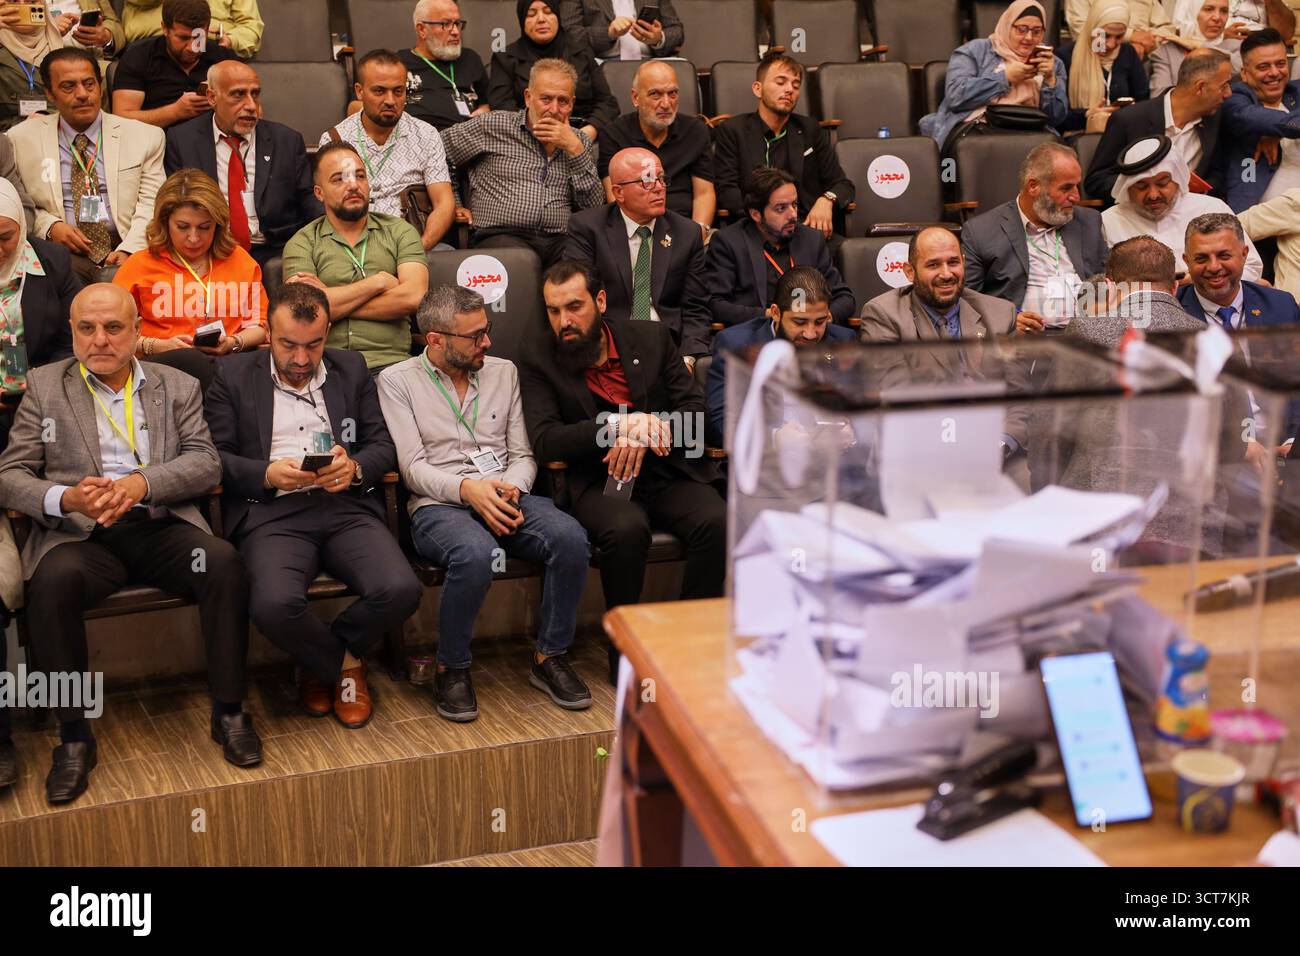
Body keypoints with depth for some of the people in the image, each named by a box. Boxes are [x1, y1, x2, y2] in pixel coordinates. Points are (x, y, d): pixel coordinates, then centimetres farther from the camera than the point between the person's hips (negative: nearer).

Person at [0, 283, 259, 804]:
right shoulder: (44, 386, 13)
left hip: (162, 526, 1)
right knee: (53, 579, -34)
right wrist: (66, 499, -16)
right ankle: (74, 735, -19)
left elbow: (206, 463, 2)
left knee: (223, 560, -29)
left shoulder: (178, 386, 15)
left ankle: (229, 711, -14)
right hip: (81, 532, -1)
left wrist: (141, 483, -17)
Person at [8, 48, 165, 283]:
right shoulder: (21, 139, 13)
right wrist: (50, 226, -6)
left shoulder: (145, 136, 11)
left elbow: (150, 203, 3)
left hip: (121, 251, 1)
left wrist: (129, 250, -14)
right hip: (62, 252, 0)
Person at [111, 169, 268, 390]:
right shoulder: (140, 264, 12)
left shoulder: (239, 260, 18)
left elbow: (258, 324, 18)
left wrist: (233, 343, -4)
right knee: (188, 360, -39)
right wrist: (157, 346, -7)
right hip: (165, 363, -1)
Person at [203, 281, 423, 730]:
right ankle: (344, 665, 2)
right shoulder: (233, 377, 12)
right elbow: (215, 456, 5)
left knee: (401, 590, -26)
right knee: (274, 605, -33)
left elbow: (383, 445, 15)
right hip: (272, 513, -2)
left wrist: (355, 468, -8)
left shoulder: (351, 369, 19)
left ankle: (322, 663, 6)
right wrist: (267, 474, -13)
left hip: (347, 507, 2)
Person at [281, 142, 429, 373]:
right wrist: (379, 282, -1)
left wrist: (333, 300, -2)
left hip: (389, 361, 0)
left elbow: (413, 297, -3)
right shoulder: (302, 243, 11)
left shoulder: (400, 232, 14)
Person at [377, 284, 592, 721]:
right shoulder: (397, 381, 5)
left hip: (506, 499, 4)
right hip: (438, 506, -4)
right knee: (476, 553, -39)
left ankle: (550, 657, -9)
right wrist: (468, 489, -21)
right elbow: (413, 467, -4)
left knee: (571, 537, -27)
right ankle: (451, 669, -14)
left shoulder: (503, 372, 17)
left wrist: (512, 488, -9)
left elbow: (522, 454, 15)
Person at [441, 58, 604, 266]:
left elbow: (595, 207, 10)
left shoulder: (580, 141, 21)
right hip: (501, 235, -3)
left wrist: (574, 149, 2)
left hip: (559, 241, 3)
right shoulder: (494, 126, 12)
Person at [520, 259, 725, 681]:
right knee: (627, 530, -35)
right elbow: (544, 441, -10)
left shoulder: (651, 338, 10)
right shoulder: (540, 365, 4)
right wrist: (622, 425, -20)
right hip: (601, 483, -2)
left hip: (669, 472, 2)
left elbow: (695, 410, 5)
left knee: (716, 522, -27)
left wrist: (647, 431, -16)